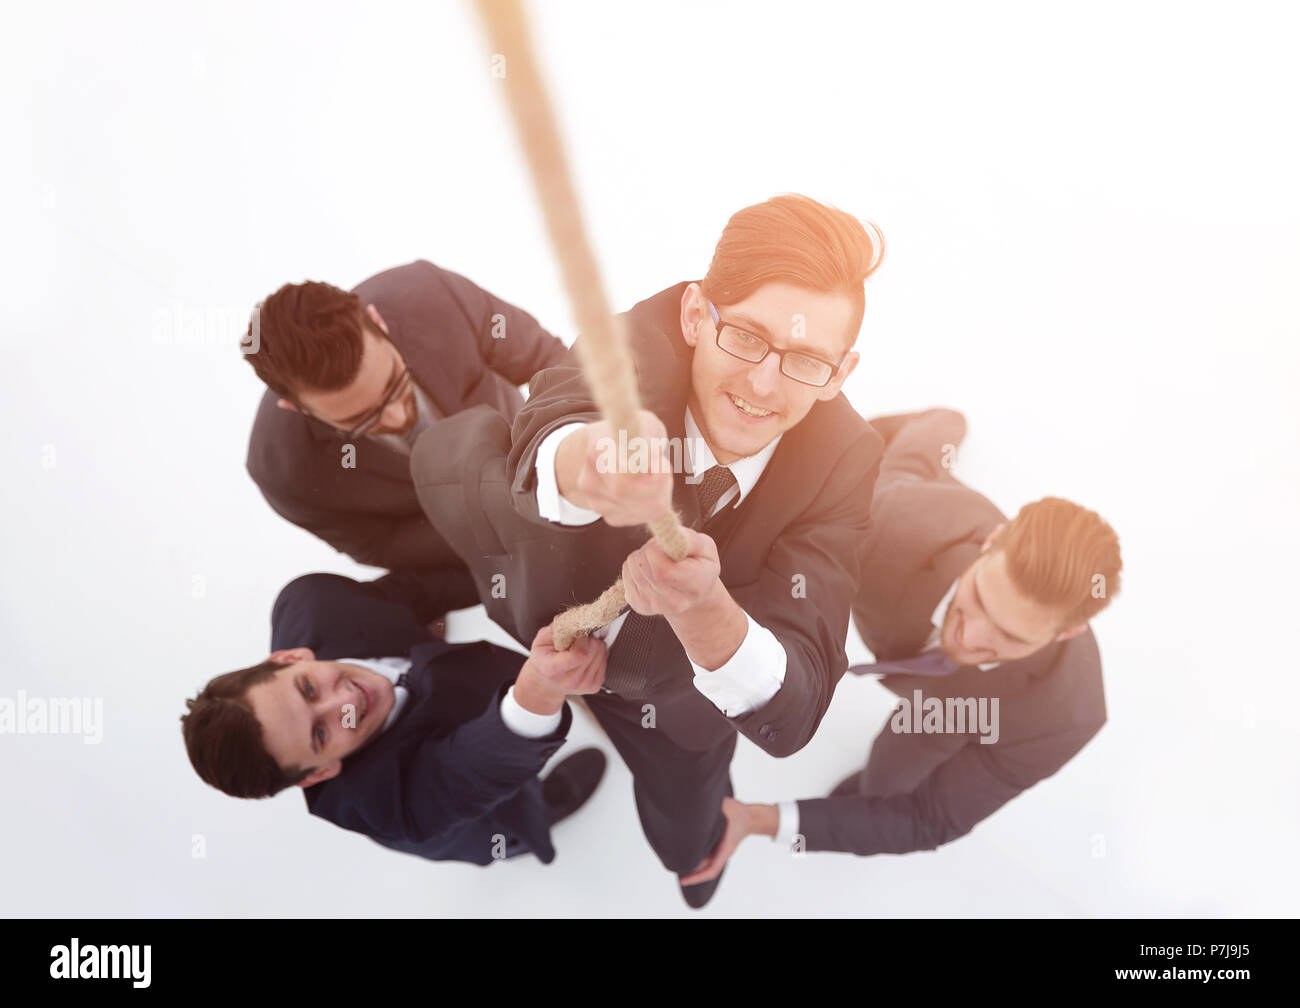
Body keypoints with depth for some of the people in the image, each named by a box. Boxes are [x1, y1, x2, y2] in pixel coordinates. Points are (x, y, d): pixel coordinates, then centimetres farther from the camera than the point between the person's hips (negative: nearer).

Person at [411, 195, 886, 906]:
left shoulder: (843, 461, -31)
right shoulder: (644, 339, -35)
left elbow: (789, 721, -37)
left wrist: (705, 610, -58)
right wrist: (586, 460, -82)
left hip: (678, 689, 1)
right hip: (547, 607, 0)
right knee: (454, 448, -26)